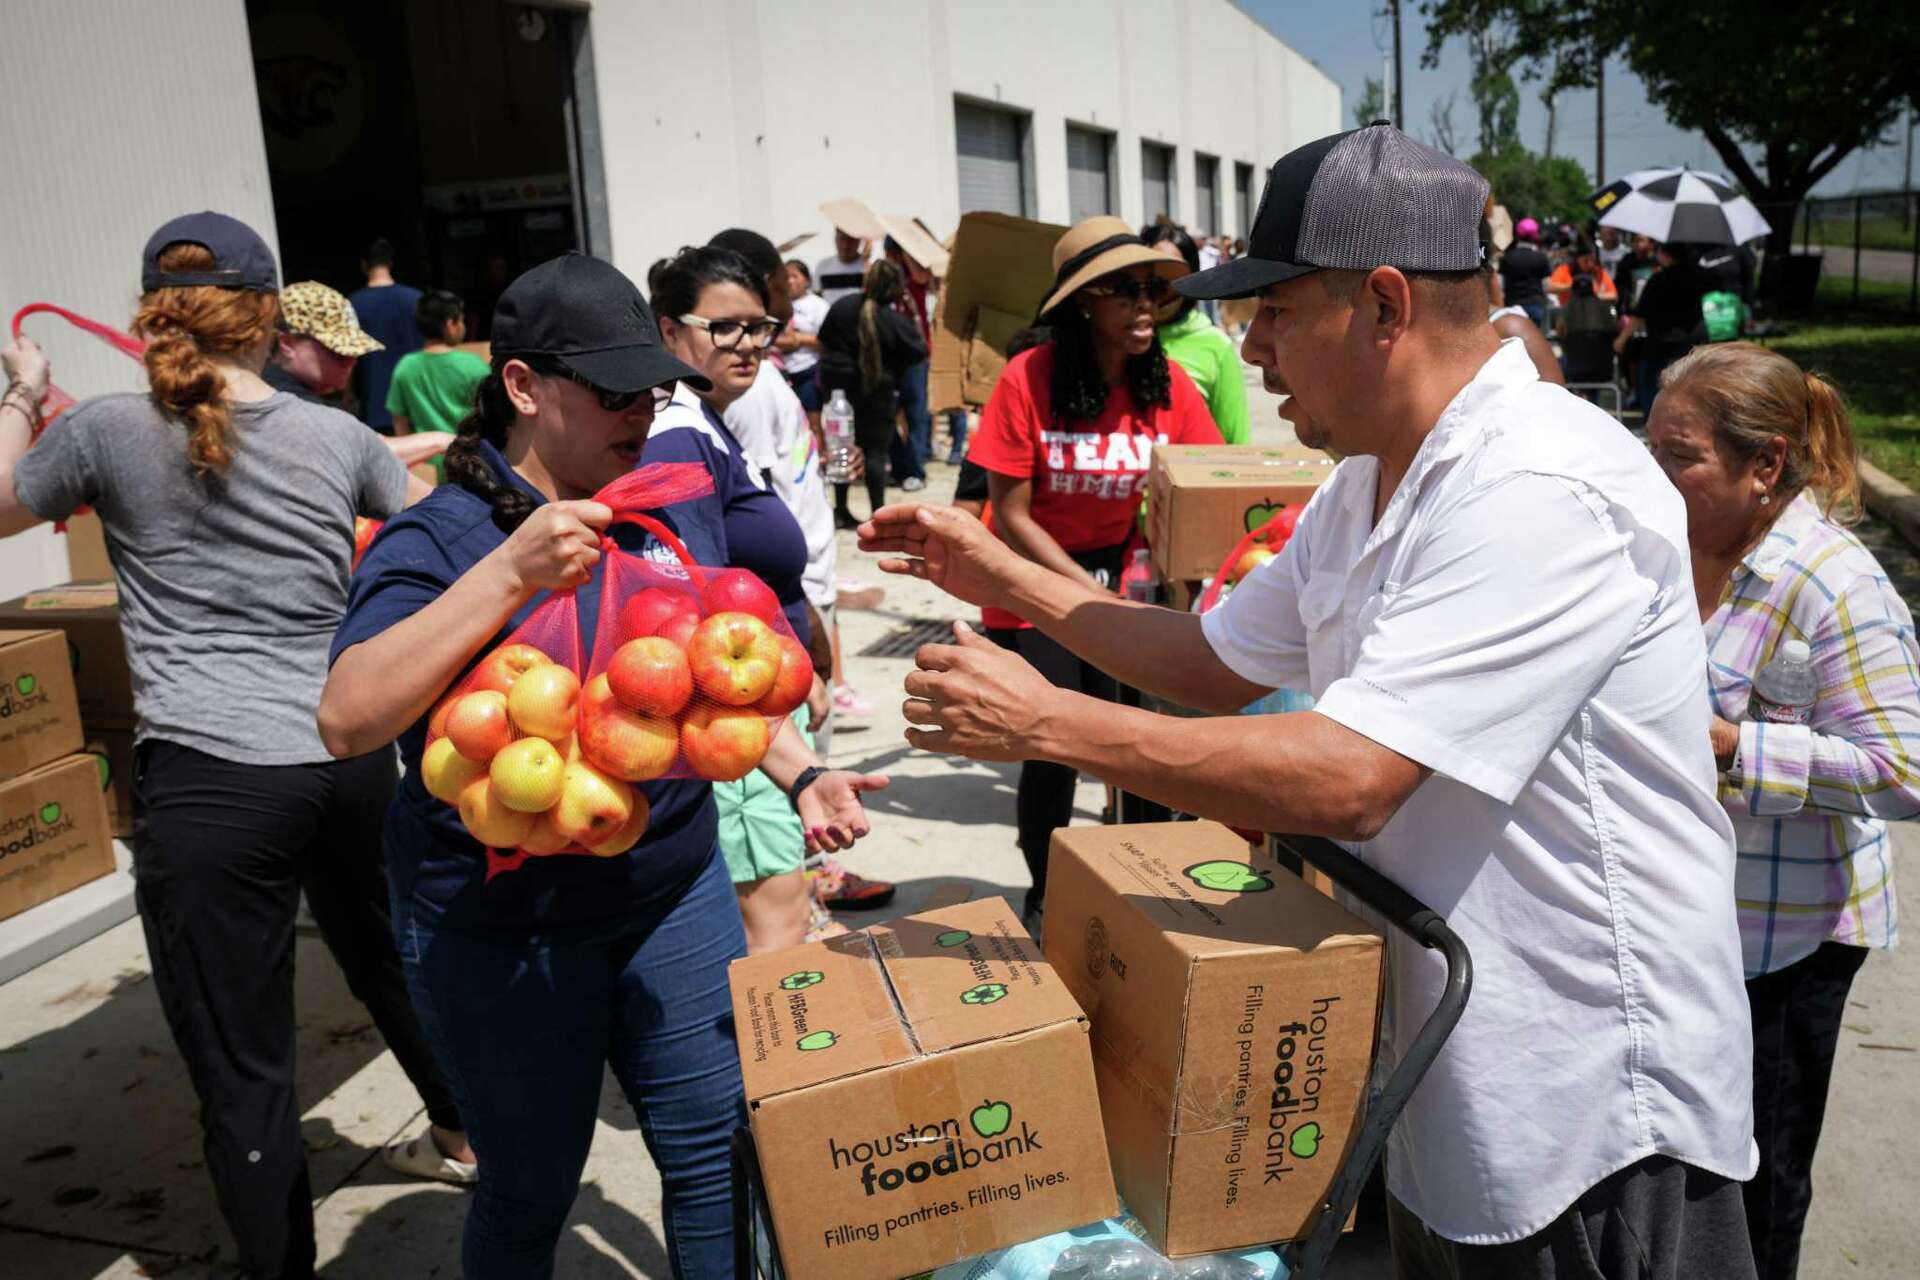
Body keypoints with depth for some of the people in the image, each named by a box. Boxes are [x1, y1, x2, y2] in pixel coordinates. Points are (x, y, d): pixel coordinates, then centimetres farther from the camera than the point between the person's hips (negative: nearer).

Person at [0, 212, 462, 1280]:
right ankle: (460, 1134, 51)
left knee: (244, 1069, 4)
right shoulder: (340, 436, 3)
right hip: (353, 760, 5)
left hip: (208, 780, -4)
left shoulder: (108, 430, -3)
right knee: (385, 956, 29)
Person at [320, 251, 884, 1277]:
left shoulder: (677, 507, 1)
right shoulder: (439, 538, -15)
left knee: (717, 1155, 14)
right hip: (502, 937, -4)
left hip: (677, 897, 4)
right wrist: (513, 572, -35)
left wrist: (799, 777, 0)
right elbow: (347, 719, -29)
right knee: (529, 1193, 16)